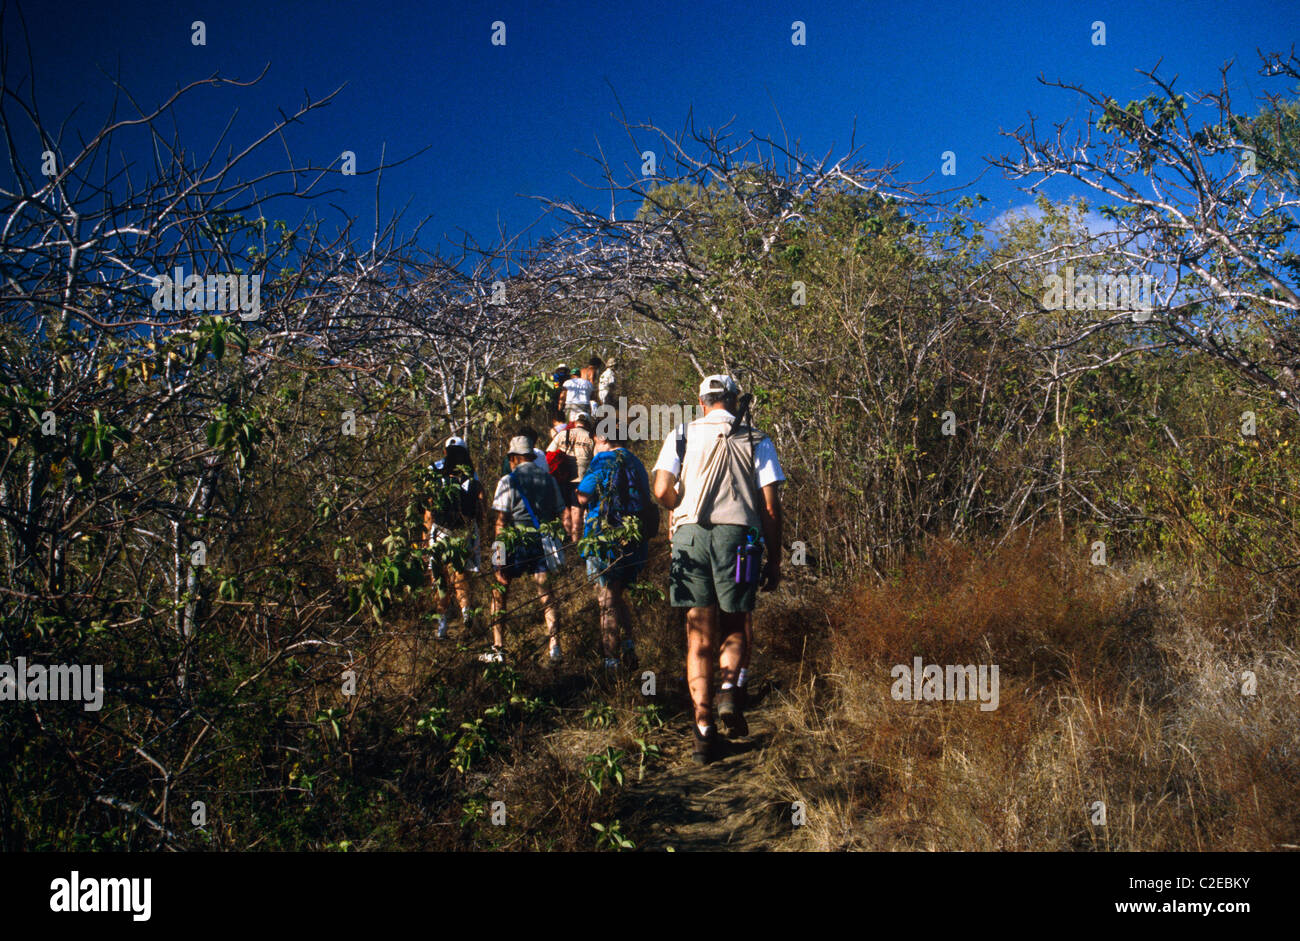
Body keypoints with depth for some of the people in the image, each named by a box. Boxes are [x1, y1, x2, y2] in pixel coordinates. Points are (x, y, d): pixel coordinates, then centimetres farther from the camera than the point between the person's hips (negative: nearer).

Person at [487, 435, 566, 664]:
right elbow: (558, 514, 10)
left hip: (516, 542, -4)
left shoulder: (509, 480, -4)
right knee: (546, 596, 8)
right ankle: (555, 647, 0)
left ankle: (498, 649, 6)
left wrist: (500, 559, -8)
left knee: (499, 595, 8)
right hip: (543, 542, 4)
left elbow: (502, 521, -9)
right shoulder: (548, 479, 9)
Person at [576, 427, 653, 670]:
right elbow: (644, 499, 20)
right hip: (636, 539, 7)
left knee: (607, 600, -3)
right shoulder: (636, 462, 14)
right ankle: (629, 644, 9)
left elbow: (583, 497, -11)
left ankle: (611, 660, -3)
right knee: (618, 595, 20)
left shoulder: (604, 460, -10)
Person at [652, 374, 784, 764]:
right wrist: (775, 560, 9)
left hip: (691, 535, 1)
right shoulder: (757, 441, 9)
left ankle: (703, 725, -1)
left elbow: (662, 490, -2)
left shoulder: (682, 435, 10)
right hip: (737, 536, 0)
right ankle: (731, 689, -13)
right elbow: (771, 506, 3)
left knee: (699, 634, 6)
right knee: (734, 628, 15)